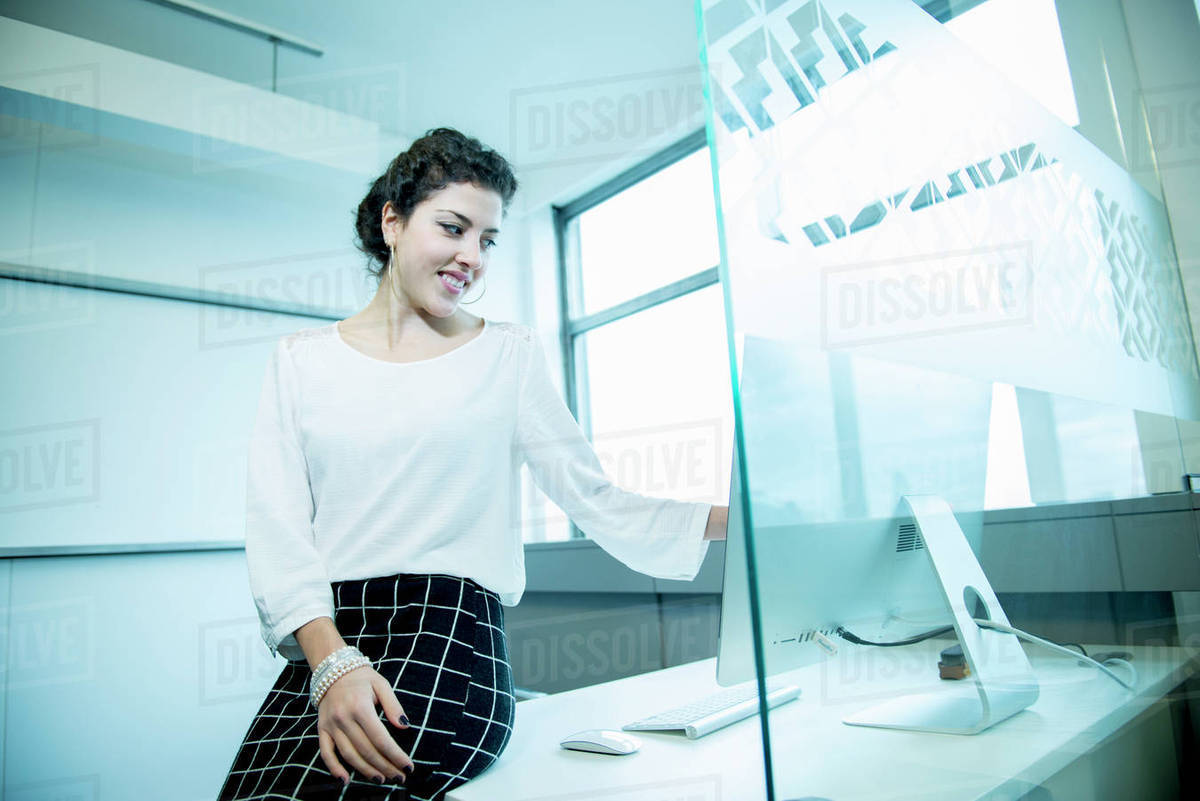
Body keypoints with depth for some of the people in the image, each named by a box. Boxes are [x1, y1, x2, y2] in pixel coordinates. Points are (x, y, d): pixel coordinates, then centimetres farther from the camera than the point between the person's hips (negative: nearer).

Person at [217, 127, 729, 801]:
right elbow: (276, 523, 1)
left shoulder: (511, 354, 9)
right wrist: (332, 660, -14)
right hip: (320, 648, 3)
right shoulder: (301, 360, 12)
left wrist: (734, 516, -7)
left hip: (452, 640, -2)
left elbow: (600, 504, 5)